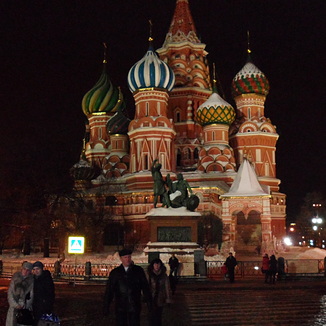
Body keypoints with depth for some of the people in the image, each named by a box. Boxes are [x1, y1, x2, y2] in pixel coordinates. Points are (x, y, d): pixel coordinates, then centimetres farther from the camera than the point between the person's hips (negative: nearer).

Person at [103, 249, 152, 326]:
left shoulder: (138, 270, 4)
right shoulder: (115, 272, 6)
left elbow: (145, 287, 5)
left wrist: (149, 302, 0)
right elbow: (109, 290, 8)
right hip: (120, 308, 1)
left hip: (134, 307, -1)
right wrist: (106, 307, 5)